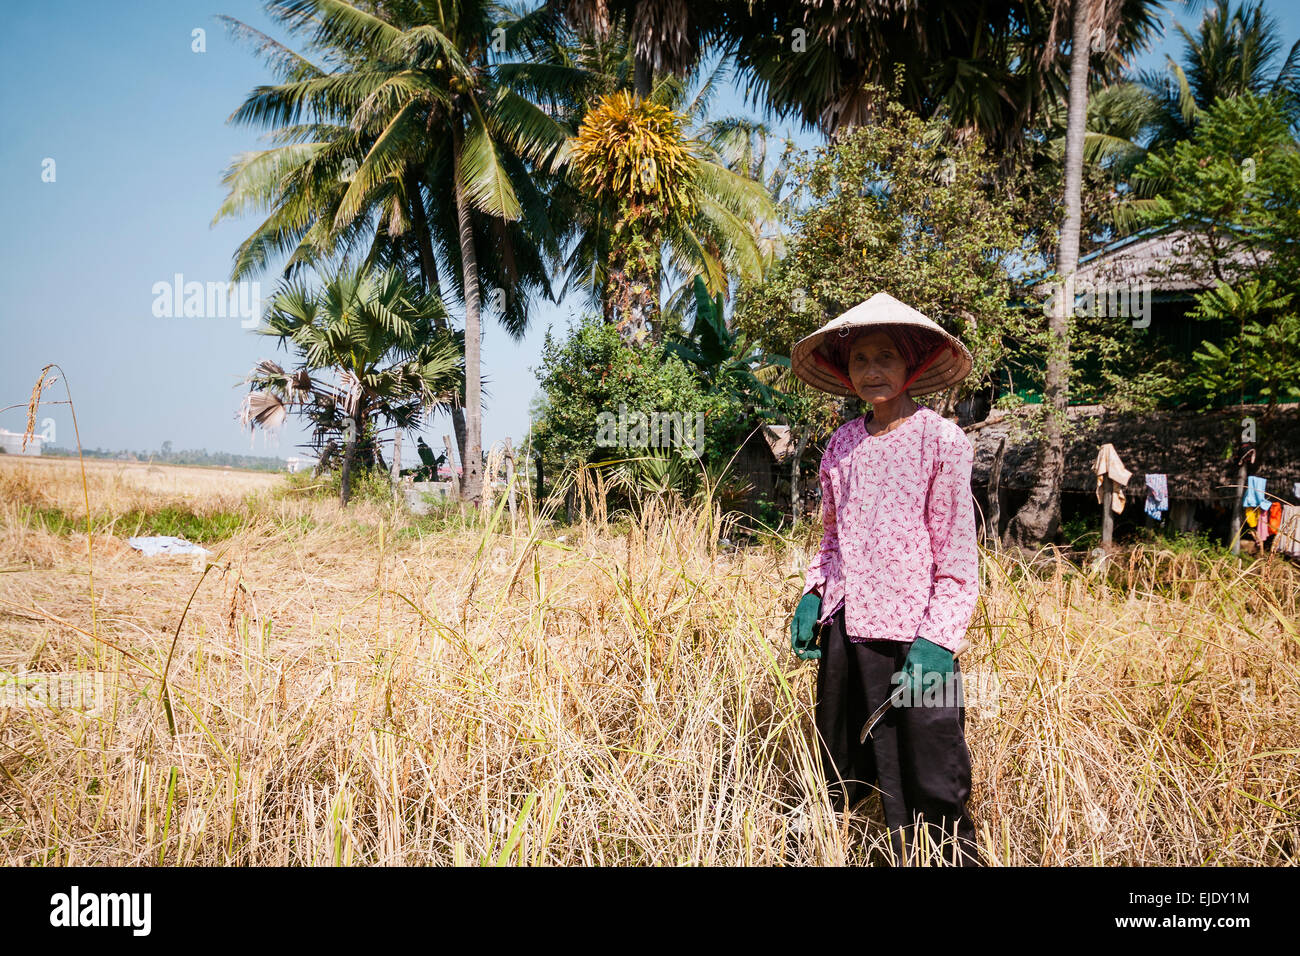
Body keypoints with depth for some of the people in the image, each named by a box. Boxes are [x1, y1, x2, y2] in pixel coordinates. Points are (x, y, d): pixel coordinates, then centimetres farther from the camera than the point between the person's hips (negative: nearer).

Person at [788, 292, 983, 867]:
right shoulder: (842, 444, 11)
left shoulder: (940, 440, -5)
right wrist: (812, 595, 7)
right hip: (843, 629, 6)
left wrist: (936, 641, -14)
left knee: (926, 792, 0)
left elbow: (957, 553, -7)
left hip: (908, 635, -5)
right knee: (836, 784, 14)